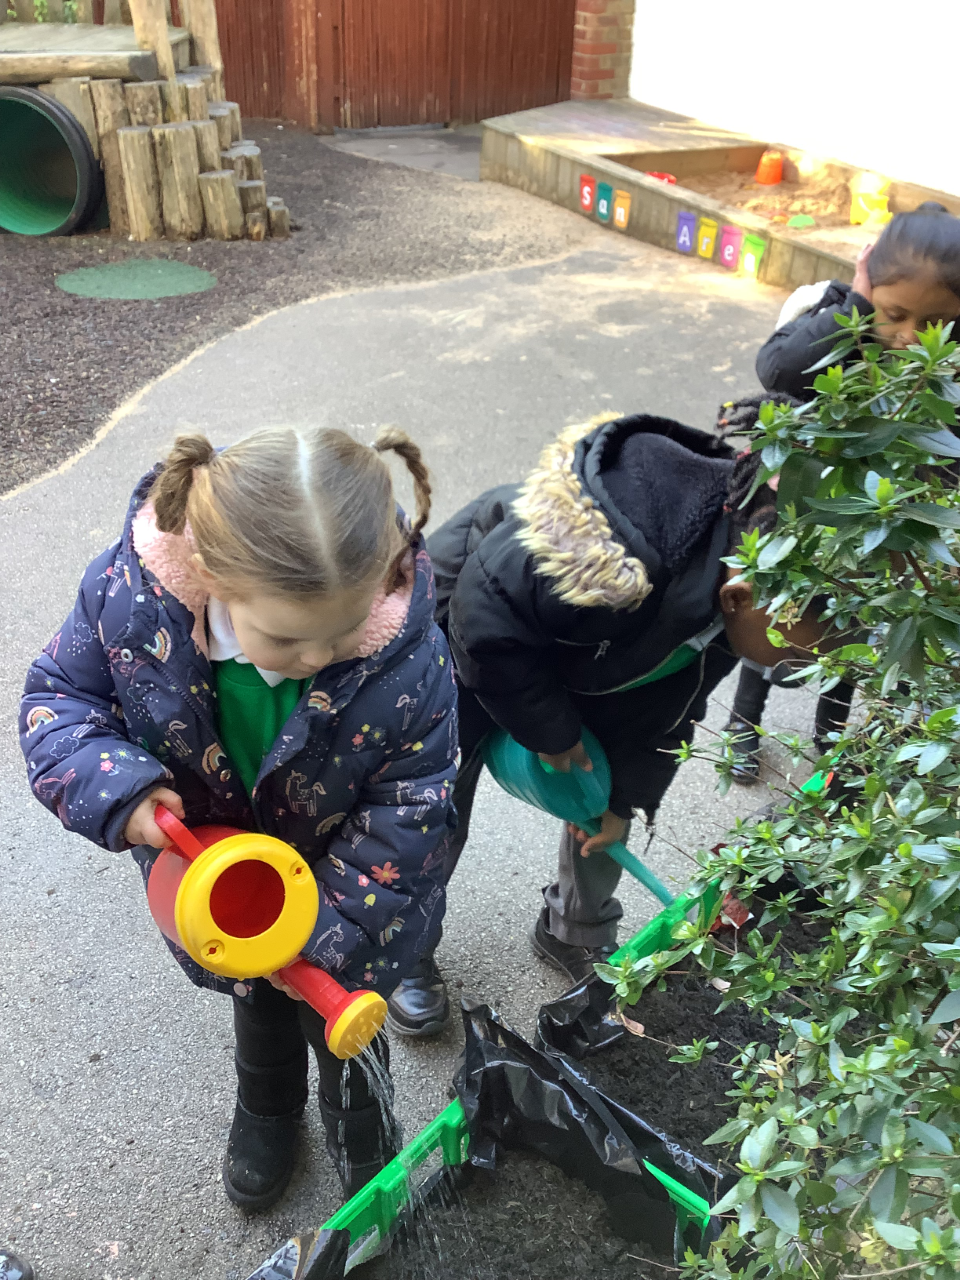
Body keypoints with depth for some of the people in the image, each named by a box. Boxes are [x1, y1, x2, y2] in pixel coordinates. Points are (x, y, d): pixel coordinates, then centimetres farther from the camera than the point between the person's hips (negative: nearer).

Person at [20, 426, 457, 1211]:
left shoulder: (407, 656, -37)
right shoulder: (132, 588, -33)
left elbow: (407, 810, -23)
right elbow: (60, 692, -15)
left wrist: (325, 929, -24)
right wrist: (115, 788, -33)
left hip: (346, 888, -2)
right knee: (258, 998, 33)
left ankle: (356, 1110, 64)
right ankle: (266, 1109, 67)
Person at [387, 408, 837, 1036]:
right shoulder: (613, 560, -47)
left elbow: (668, 699, -5)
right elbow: (487, 615, -34)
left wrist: (625, 797, -3)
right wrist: (551, 733, -23)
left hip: (574, 651, 6)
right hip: (469, 630, -6)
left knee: (610, 783, 12)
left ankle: (575, 932, 38)